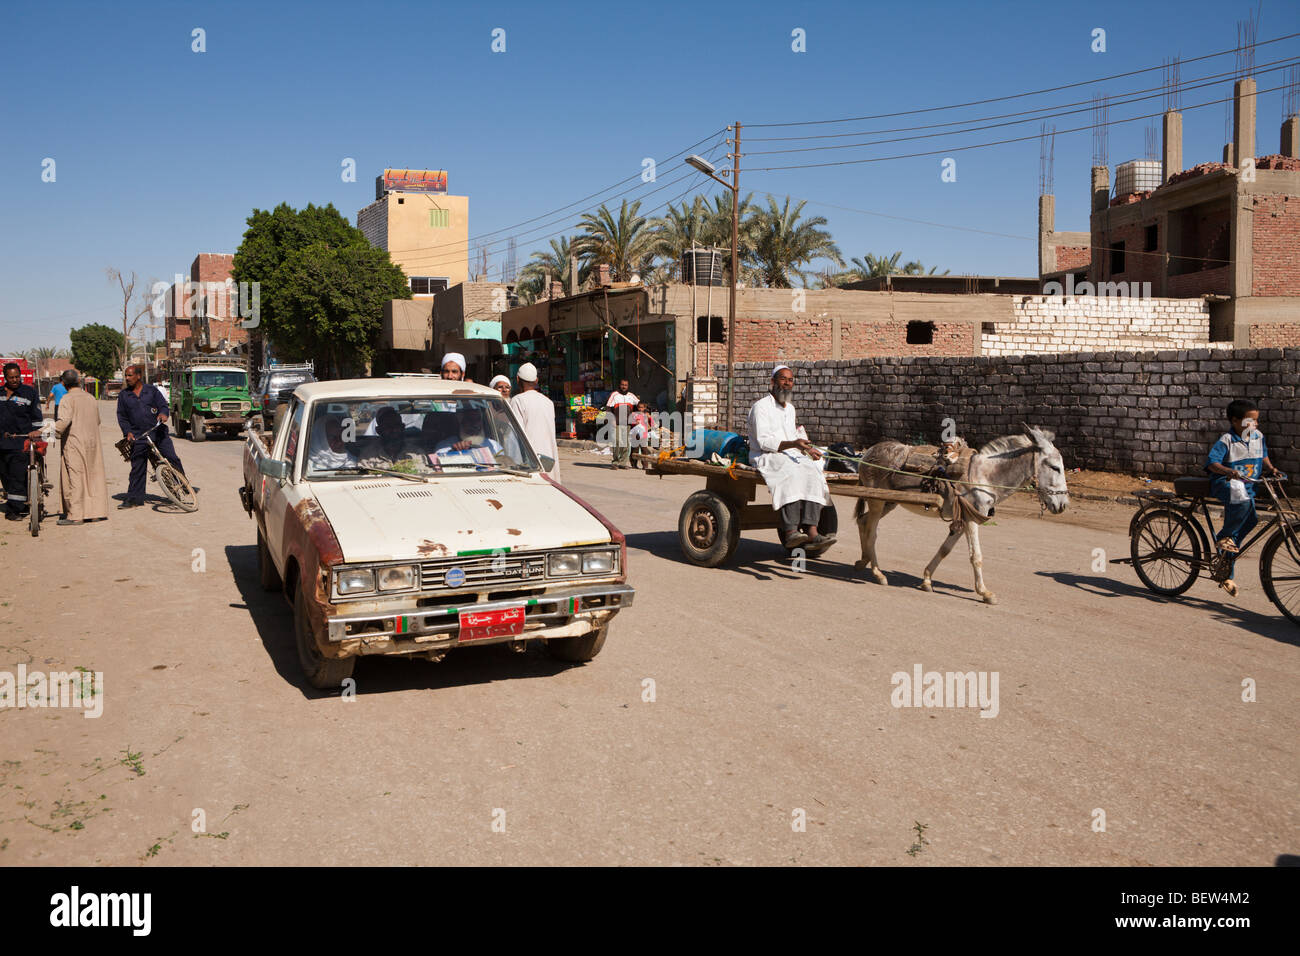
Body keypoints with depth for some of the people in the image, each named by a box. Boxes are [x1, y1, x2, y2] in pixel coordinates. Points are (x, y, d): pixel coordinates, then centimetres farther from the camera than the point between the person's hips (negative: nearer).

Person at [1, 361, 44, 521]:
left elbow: (37, 416, 7)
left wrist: (36, 430, -6)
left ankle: (14, 509, -6)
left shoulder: (30, 392, 5)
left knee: (18, 476, -8)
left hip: (20, 443, -5)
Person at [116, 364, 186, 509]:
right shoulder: (123, 396, 9)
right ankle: (134, 499, 8)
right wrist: (127, 432, -5)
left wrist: (163, 413, -21)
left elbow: (163, 405, 3)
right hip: (138, 436, 1)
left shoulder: (151, 390, 7)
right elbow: (122, 417, 10)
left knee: (172, 459, -6)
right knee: (137, 468, 2)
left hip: (159, 432, -1)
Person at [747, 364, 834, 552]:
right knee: (791, 474, -37)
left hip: (788, 456, 7)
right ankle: (790, 532, -45)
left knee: (812, 473, -23)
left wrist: (808, 448, 13)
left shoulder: (790, 408, 23)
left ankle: (811, 532, -36)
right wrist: (793, 444, -26)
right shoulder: (761, 406, -4)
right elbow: (764, 441, -14)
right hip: (765, 458, -7)